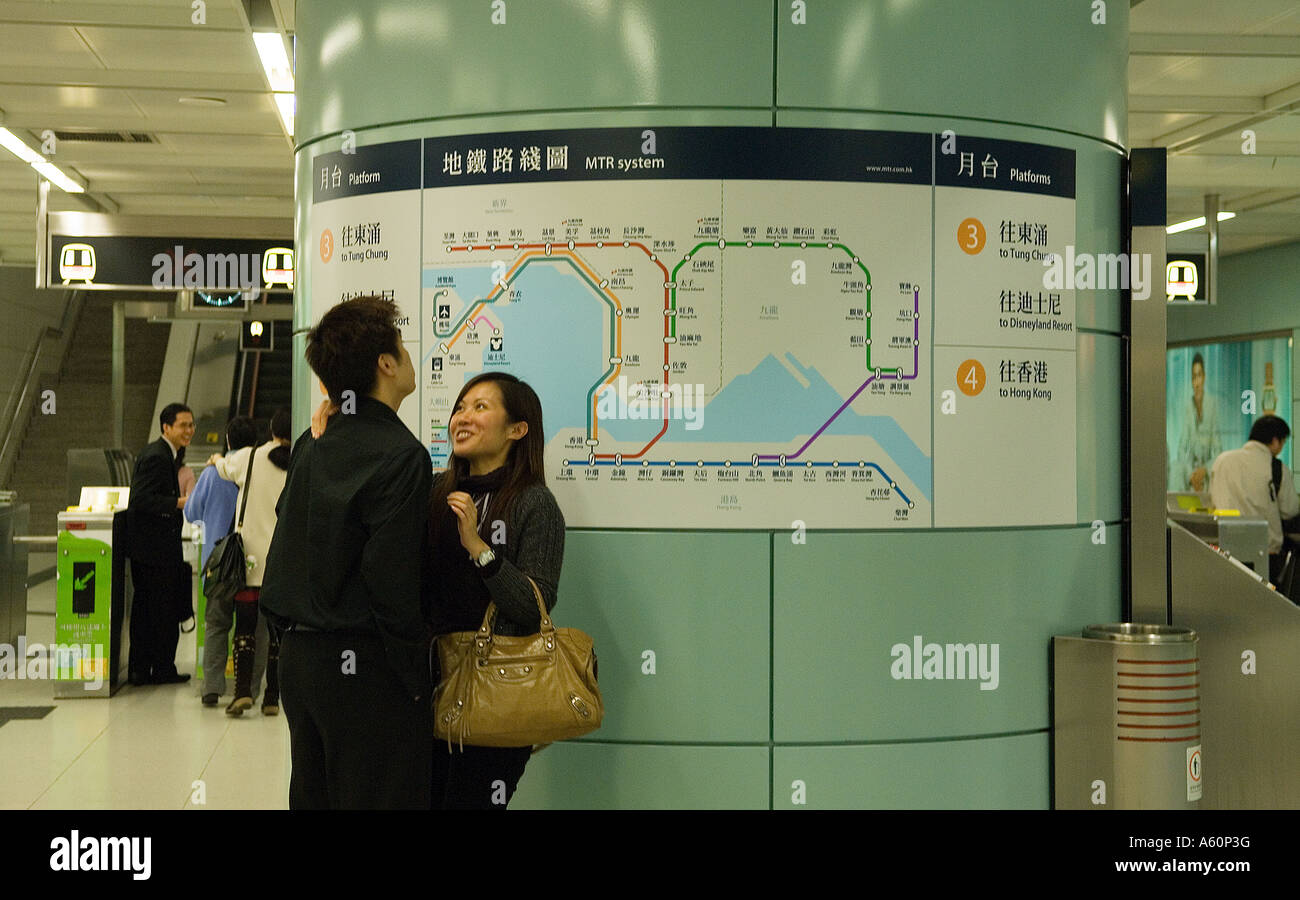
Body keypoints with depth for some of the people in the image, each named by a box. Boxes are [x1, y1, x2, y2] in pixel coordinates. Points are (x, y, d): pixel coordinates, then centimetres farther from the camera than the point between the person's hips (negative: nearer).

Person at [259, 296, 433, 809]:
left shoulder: (310, 446, 8)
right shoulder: (401, 457, -16)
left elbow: (286, 549, 12)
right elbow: (391, 579, -19)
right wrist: (415, 679, -12)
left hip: (298, 657, 8)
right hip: (364, 669, -8)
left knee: (312, 795, 17)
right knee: (376, 799, 0)